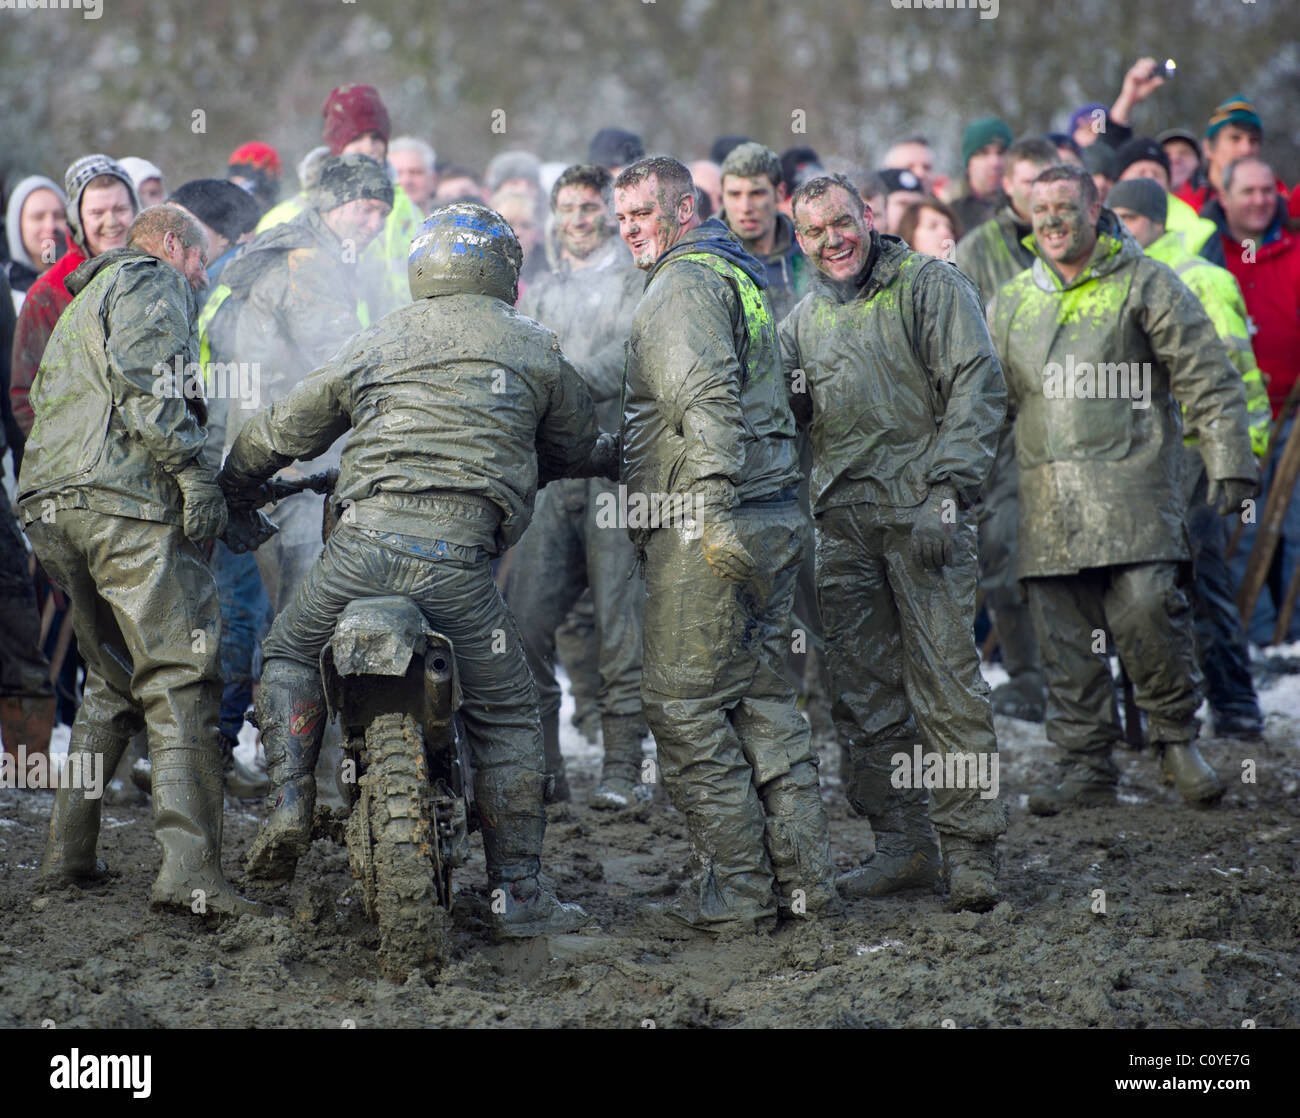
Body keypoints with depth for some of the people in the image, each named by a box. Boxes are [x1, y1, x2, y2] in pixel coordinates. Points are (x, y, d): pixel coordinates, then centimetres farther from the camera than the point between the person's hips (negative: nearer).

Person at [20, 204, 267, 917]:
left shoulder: (85, 302, 35)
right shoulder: (151, 280, 6)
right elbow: (144, 379, -12)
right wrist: (194, 471, -17)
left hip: (49, 509, 9)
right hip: (124, 500, -9)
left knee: (113, 684, 20)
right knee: (180, 680, -15)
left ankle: (67, 854, 18)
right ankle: (190, 870, -27)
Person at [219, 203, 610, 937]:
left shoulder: (375, 344, 19)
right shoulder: (536, 350, 14)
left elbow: (282, 434, 26)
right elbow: (577, 449, 23)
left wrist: (226, 488, 42)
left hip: (365, 538, 1)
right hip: (459, 554, -1)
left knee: (291, 656, 25)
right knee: (508, 718, 10)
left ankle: (292, 804, 7)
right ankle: (521, 894, 10)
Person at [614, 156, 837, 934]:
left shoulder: (684, 282, -9)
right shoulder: (739, 271, 23)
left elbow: (708, 397, -21)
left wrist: (715, 506, -28)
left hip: (705, 529, -10)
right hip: (774, 516, 10)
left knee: (686, 705, -5)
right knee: (763, 695, 13)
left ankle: (736, 892, -4)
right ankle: (803, 876, 15)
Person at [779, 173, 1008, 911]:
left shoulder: (931, 285, 0)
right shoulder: (806, 319, 19)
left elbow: (977, 387, -8)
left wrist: (949, 491, -17)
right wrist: (780, 386, -3)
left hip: (922, 514, -6)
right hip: (844, 520, 6)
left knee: (945, 680, -8)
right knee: (864, 691, 7)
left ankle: (973, 849, -4)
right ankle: (904, 845, 15)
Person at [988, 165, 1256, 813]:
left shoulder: (1145, 284, 5)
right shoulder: (1012, 303, 19)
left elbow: (1210, 381, 2)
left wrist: (1229, 463, -6)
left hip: (1133, 479, -4)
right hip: (1047, 496, 4)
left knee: (1147, 605, -17)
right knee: (1065, 636, 2)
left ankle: (1176, 738, 3)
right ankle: (1086, 768, 9)